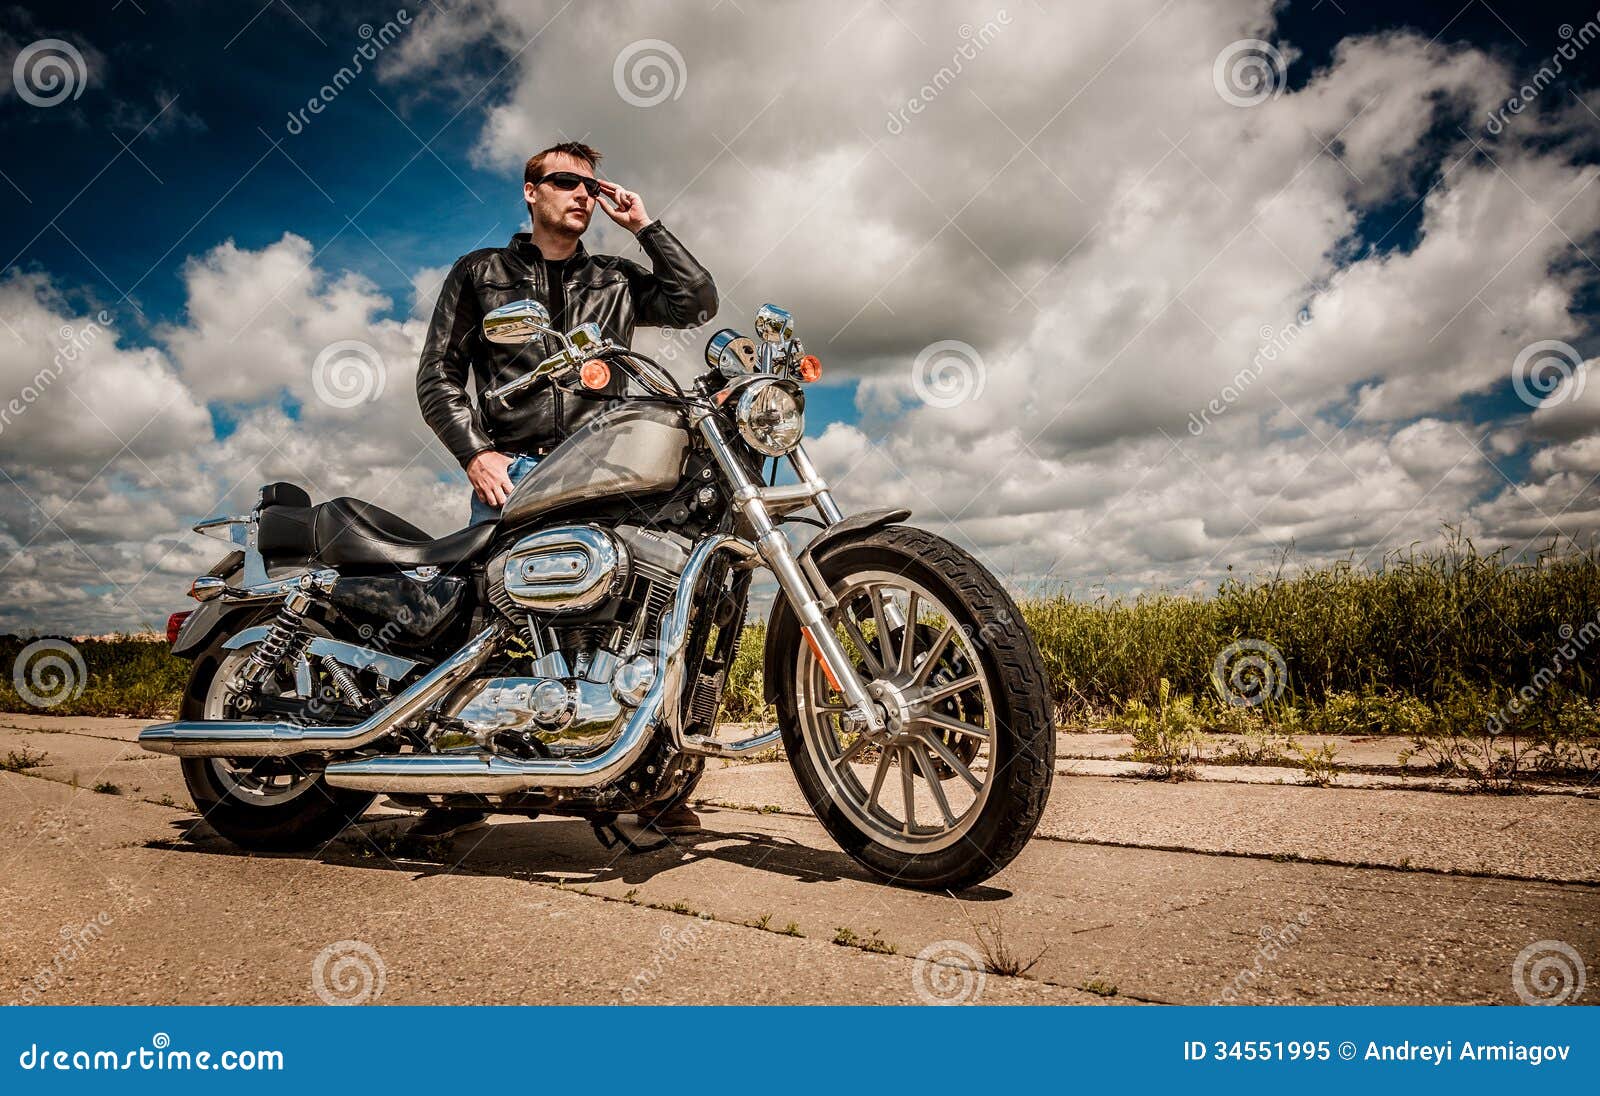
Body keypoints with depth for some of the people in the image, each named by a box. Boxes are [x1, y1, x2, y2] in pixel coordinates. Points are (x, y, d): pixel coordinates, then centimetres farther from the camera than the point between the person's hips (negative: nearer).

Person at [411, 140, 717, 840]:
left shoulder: (616, 280, 24)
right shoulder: (480, 272, 19)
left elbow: (698, 303, 9)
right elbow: (437, 374, 11)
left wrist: (642, 225, 13)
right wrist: (475, 453, -5)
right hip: (512, 467, -1)